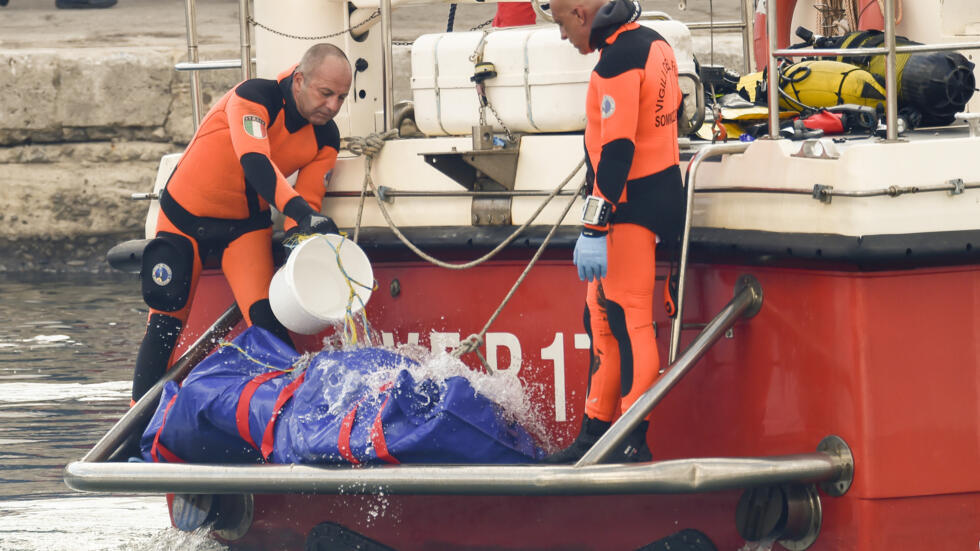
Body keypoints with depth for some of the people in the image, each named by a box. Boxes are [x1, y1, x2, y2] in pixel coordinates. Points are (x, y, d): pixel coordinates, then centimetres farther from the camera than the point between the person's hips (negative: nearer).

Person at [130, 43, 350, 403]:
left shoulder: (325, 138, -10)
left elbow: (308, 200, -10)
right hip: (185, 215, -3)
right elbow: (255, 163, -43)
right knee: (166, 320, 1)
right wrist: (301, 212, -56)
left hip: (246, 224, 3)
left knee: (265, 317, -19)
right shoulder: (253, 98, -27)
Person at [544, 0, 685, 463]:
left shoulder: (617, 61, -20)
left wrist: (594, 229, -24)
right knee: (602, 315, 15)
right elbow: (671, 108, 22)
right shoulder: (653, 43, 10)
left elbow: (617, 150, -24)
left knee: (628, 320, -8)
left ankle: (633, 442, -7)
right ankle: (596, 433, 19)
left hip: (633, 206, -10)